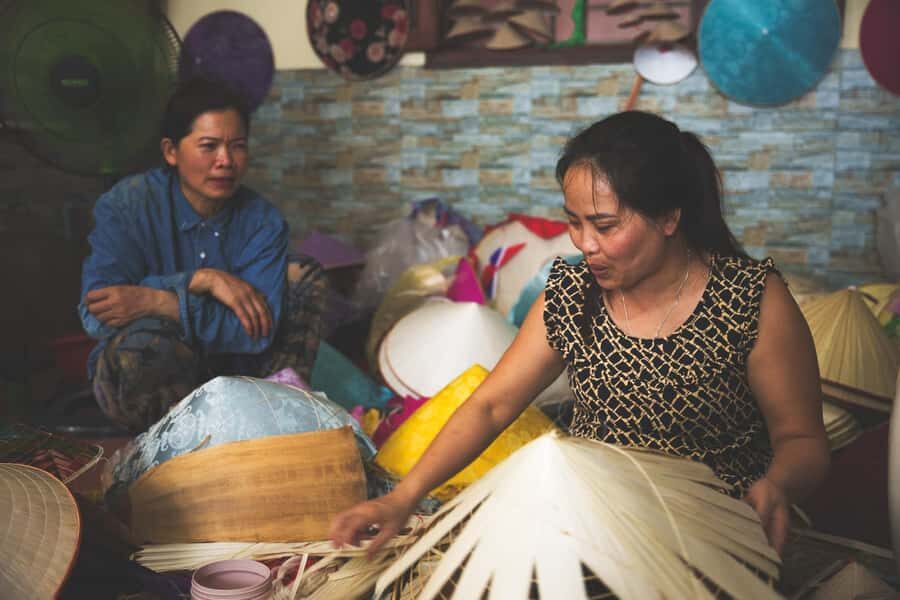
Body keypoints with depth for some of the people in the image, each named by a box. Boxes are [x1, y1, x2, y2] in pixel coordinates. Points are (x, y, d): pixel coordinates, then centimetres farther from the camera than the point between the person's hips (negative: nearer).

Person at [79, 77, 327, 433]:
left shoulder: (262, 220, -7)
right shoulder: (125, 205, -12)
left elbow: (257, 331, -20)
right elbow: (96, 315, -25)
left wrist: (156, 303, -30)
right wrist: (201, 280, -29)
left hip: (230, 370, 3)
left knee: (303, 273, -8)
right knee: (144, 339, -38)